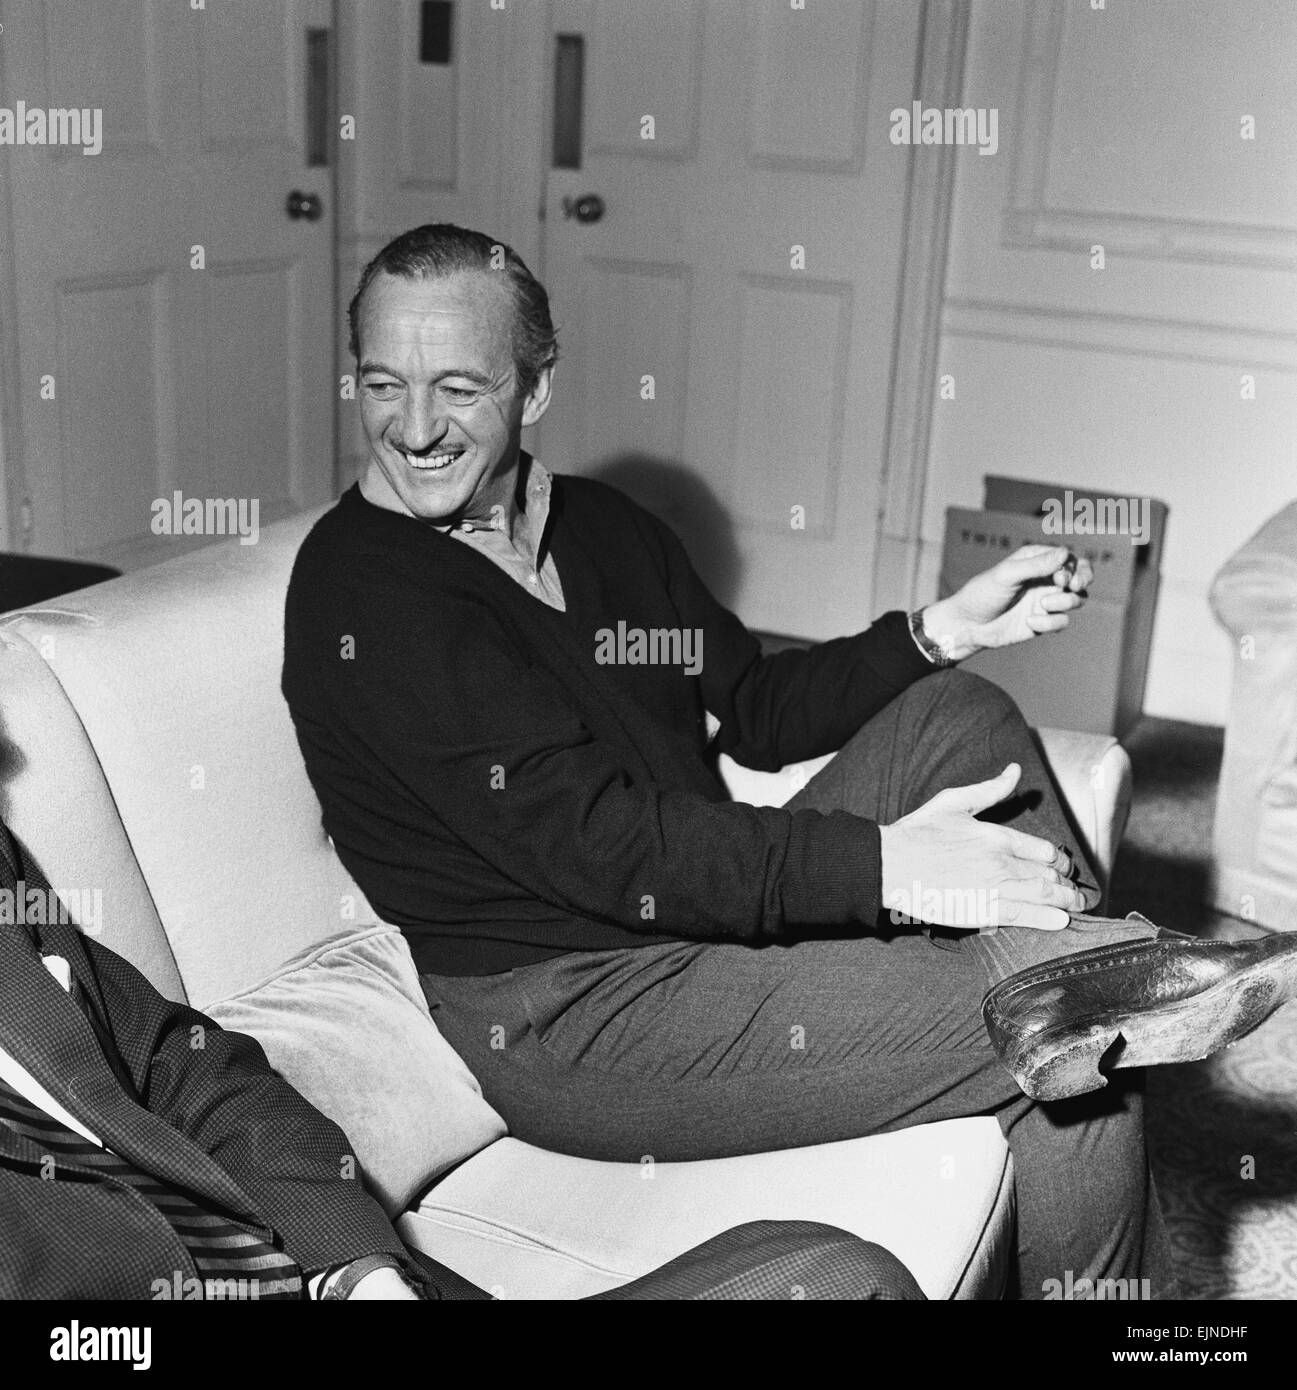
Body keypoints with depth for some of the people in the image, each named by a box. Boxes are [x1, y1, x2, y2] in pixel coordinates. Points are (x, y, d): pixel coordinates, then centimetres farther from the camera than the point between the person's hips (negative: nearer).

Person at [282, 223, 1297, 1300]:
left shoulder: (600, 526, 11)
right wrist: (880, 866, -25)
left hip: (726, 917, 9)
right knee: (1063, 1041, -14)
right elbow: (584, 838, -23)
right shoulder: (364, 593, -16)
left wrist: (943, 632, 2)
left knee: (960, 719, 2)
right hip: (570, 1017, -8)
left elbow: (756, 713, 16)